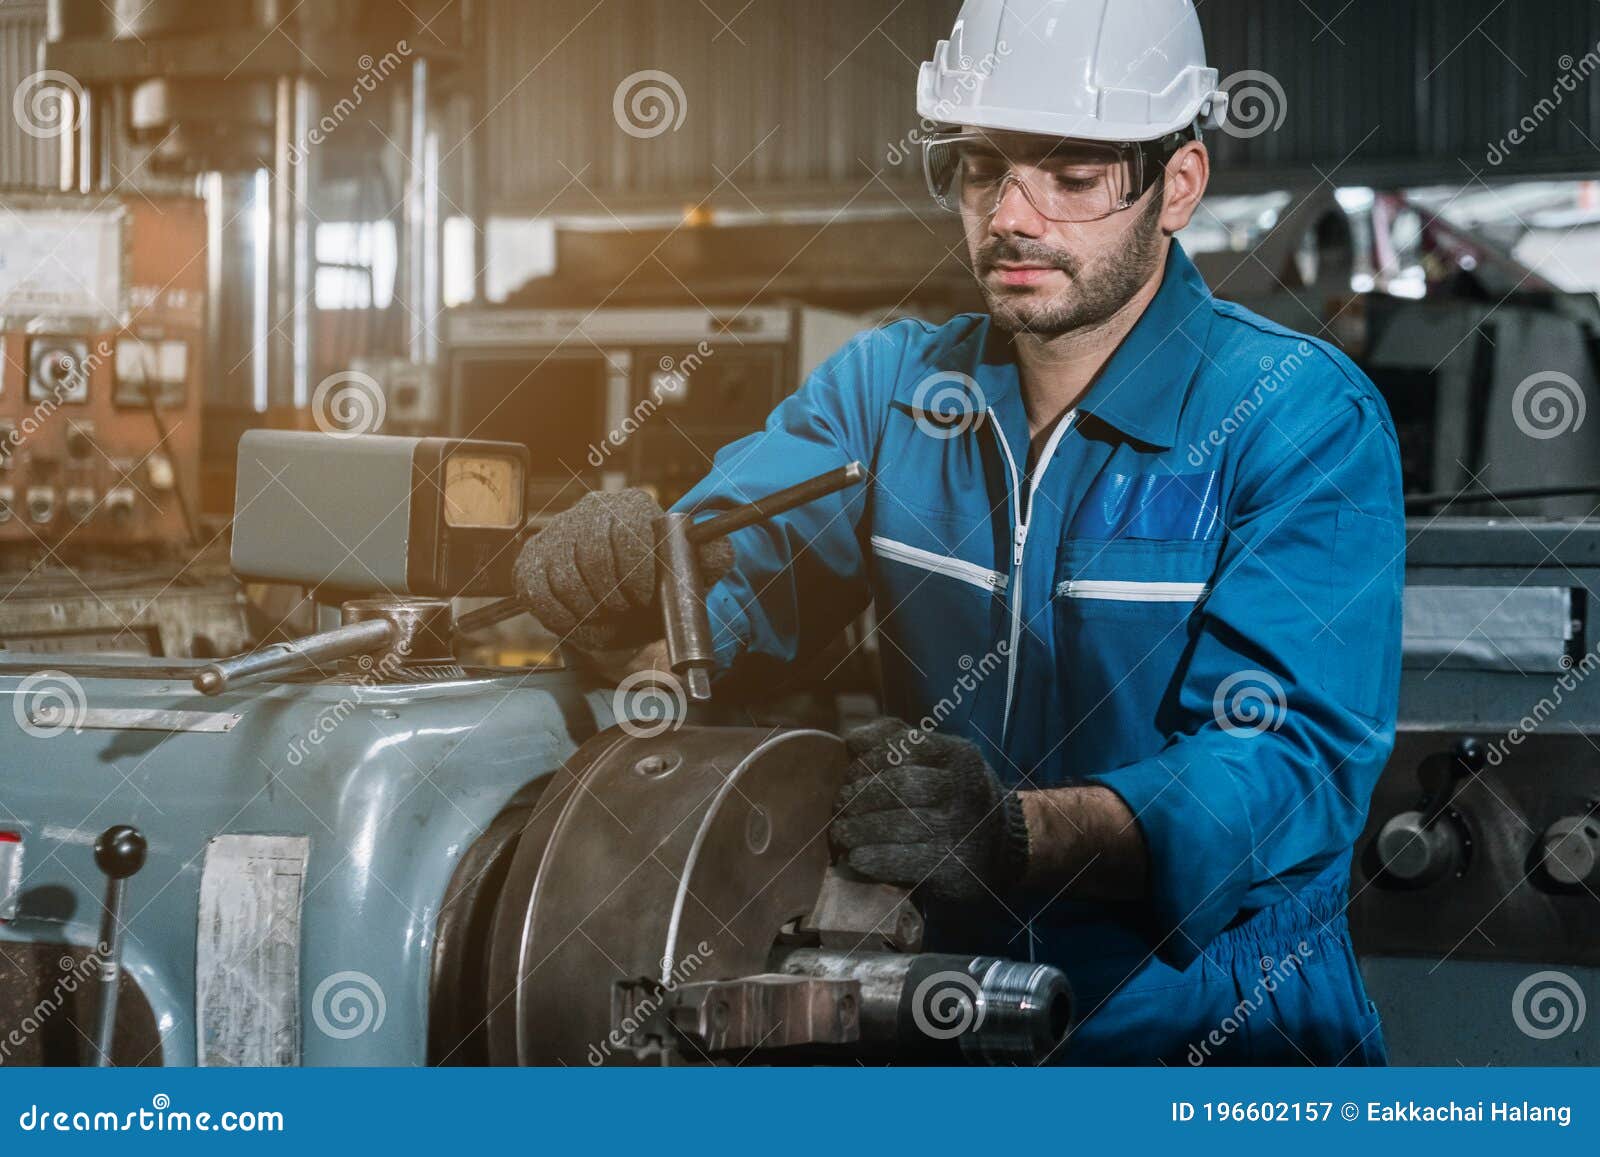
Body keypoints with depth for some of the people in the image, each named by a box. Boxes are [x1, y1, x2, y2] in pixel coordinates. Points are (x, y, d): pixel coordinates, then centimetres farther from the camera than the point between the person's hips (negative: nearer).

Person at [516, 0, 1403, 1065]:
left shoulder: (1305, 414, -7)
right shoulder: (889, 381, 11)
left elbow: (1294, 753, -19)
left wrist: (1017, 833, -37)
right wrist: (622, 564, -26)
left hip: (1222, 1030, -5)